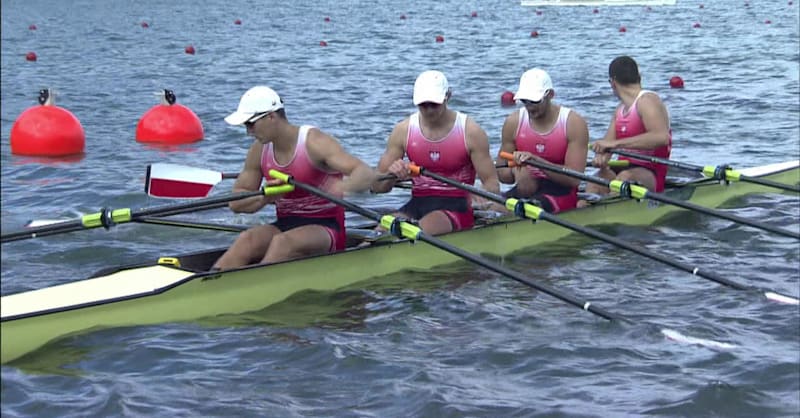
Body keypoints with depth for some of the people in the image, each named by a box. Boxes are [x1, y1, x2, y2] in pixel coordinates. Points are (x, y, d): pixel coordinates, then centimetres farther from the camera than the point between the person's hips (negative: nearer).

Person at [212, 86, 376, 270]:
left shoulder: (314, 143, -13)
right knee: (247, 239, -26)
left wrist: (344, 187, -47)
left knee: (283, 241, -35)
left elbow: (367, 174, -24)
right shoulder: (259, 150, 3)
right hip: (286, 225, 4)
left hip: (325, 229, -4)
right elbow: (236, 202, 5)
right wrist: (265, 198, -17)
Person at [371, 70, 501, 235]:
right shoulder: (403, 131, 3)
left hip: (456, 206, -3)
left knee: (425, 228, -36)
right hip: (416, 204, 3)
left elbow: (492, 183, -3)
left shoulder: (470, 131, -3)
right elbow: (376, 187, 5)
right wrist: (391, 175, -19)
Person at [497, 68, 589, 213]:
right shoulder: (513, 123, 3)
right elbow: (501, 172, 7)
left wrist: (535, 160, -26)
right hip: (525, 188, 3)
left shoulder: (573, 123, -8)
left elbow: (574, 178, -16)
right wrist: (516, 173, -18)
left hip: (559, 192, -3)